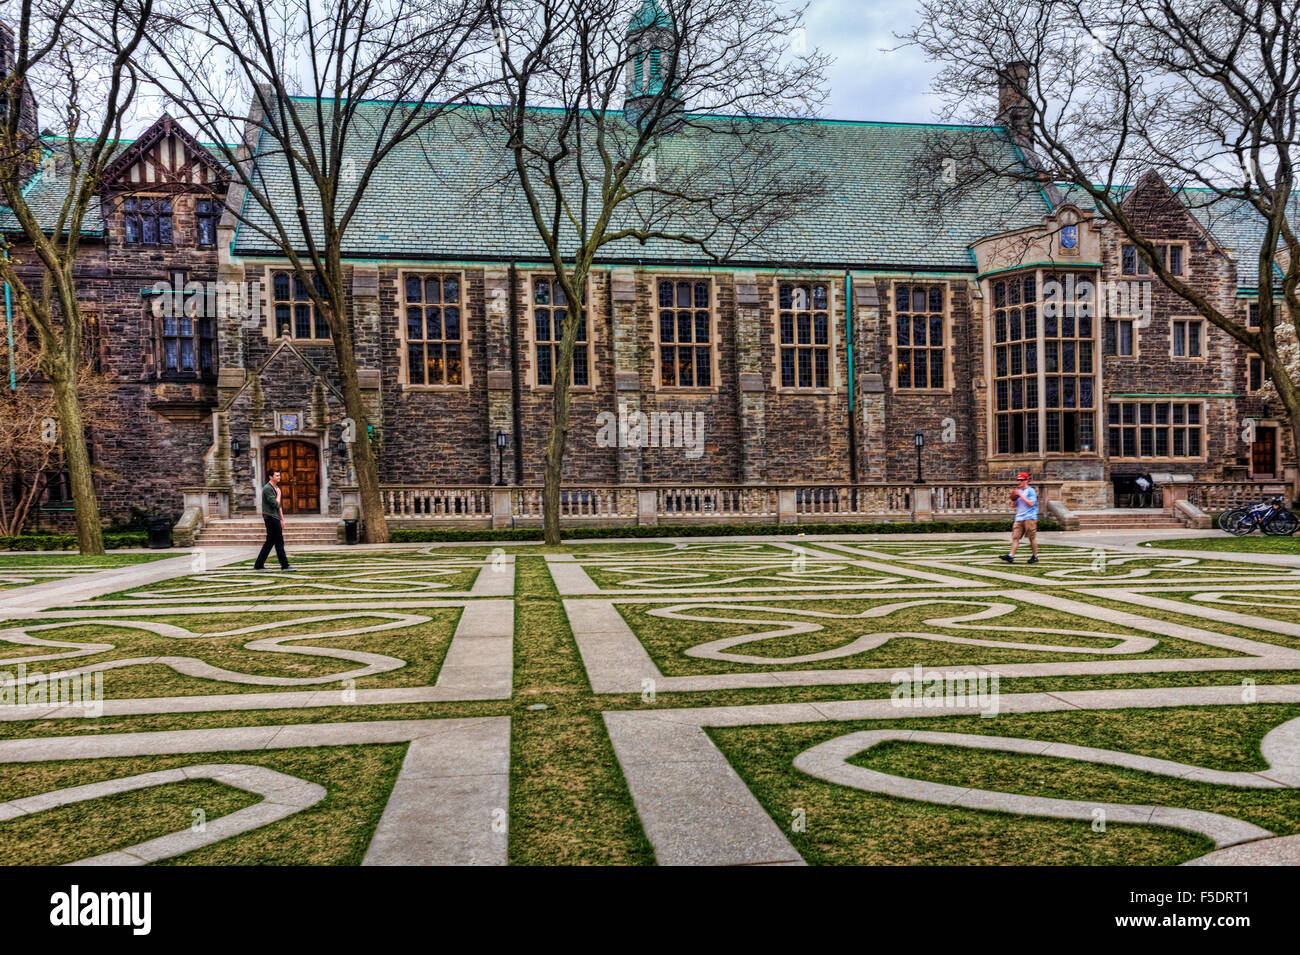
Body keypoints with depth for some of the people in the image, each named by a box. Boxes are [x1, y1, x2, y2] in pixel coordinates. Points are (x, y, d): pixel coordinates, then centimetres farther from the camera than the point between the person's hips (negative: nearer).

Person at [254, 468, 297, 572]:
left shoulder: (276, 488, 18)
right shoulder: (267, 488, -12)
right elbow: (275, 504, -21)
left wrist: (282, 519, 19)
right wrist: (279, 494, -6)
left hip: (275, 518, 9)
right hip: (271, 517, -9)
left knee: (270, 542, 10)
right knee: (279, 542, -7)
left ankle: (259, 565, 14)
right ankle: (284, 565, -3)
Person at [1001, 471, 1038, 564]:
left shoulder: (1031, 491, -4)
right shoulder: (1018, 491, 18)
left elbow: (1031, 504, -16)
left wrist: (1021, 496, -15)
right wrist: (1014, 500, 4)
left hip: (1029, 518, -7)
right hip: (1019, 518, 7)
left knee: (1032, 537, 0)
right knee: (1015, 537, -4)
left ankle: (1035, 556, 11)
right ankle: (1011, 556, -11)